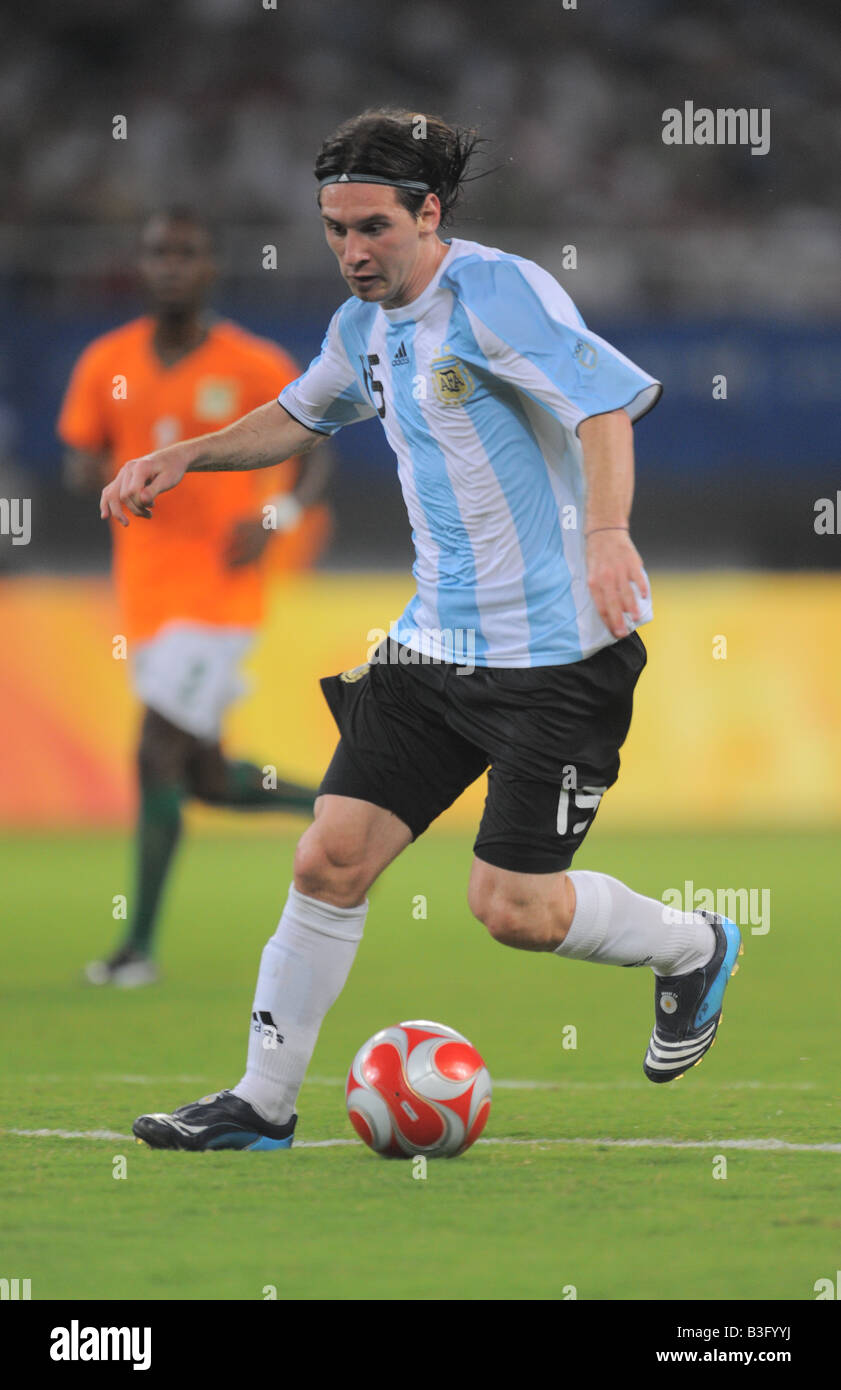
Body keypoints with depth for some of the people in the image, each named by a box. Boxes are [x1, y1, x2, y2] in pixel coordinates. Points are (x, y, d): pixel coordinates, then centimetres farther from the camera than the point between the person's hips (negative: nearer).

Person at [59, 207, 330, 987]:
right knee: (204, 777, 11)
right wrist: (110, 476, -12)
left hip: (221, 590, -5)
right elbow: (79, 463, 12)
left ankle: (140, 945, -8)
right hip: (146, 592, 5)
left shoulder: (256, 368, -5)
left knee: (159, 754, -14)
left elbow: (317, 459, 4)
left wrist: (279, 517, -15)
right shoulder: (108, 364, 5)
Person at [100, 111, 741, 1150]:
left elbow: (605, 406, -27)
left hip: (559, 647, -7)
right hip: (436, 640, 7)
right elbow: (302, 416, 32)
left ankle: (692, 950, 23)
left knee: (513, 907, -6)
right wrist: (182, 459, 19)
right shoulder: (365, 325, 11)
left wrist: (606, 532, -43)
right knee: (330, 859, -1)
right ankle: (263, 1103, 8)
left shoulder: (496, 289, -15)